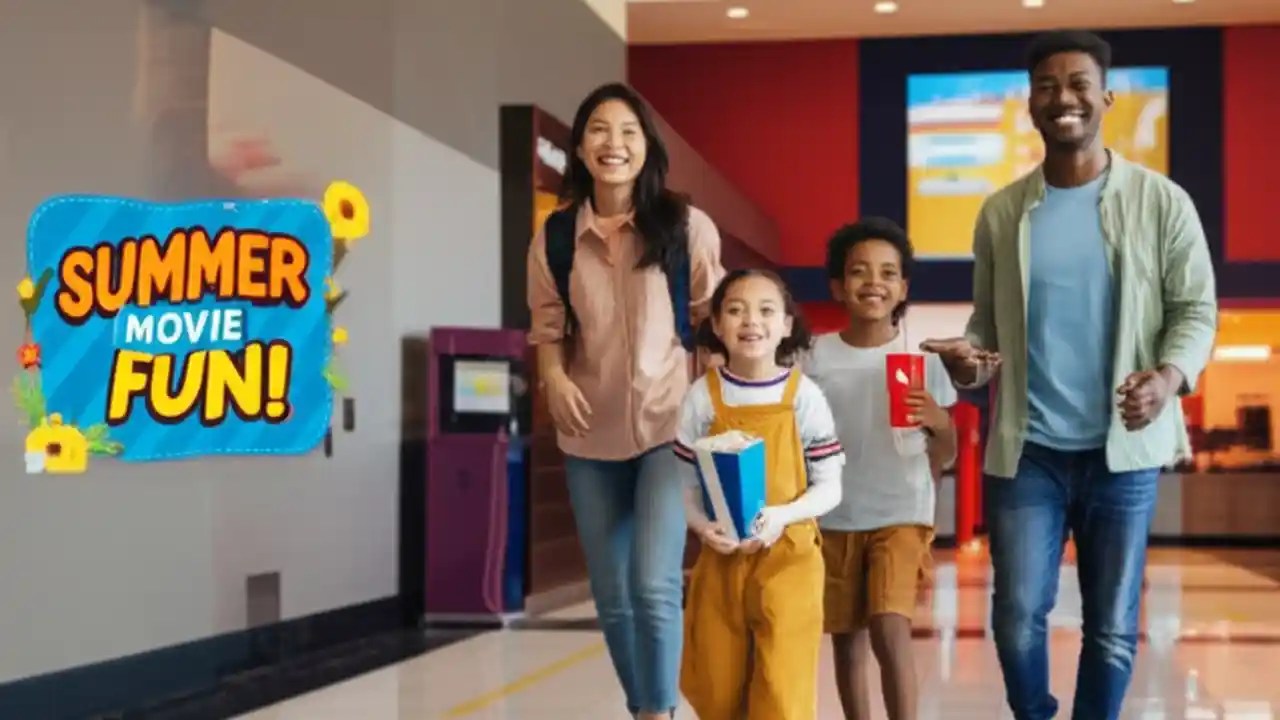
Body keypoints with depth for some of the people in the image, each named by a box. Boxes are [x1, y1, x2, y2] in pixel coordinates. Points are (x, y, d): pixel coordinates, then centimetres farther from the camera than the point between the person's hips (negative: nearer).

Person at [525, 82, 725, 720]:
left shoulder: (687, 227, -5)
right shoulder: (555, 237, 2)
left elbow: (712, 320, 1)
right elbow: (547, 327, 9)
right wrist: (554, 377, -11)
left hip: (670, 426, -3)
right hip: (591, 435, 3)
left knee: (654, 585, -17)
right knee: (612, 596, 11)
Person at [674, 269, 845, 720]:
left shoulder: (803, 396, -5)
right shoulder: (702, 397, -1)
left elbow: (829, 488, -3)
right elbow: (687, 488, 4)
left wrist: (782, 515, -20)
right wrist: (704, 527, -16)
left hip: (788, 560, -2)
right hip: (720, 562, 2)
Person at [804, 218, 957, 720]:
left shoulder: (922, 358, -3)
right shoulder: (816, 358, -1)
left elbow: (945, 458, 1)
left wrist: (939, 423, -20)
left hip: (902, 516, -2)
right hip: (833, 520, 2)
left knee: (890, 631, -18)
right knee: (847, 640, 11)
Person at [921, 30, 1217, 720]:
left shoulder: (1161, 202, -1)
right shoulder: (1001, 212, 5)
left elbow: (1196, 308, -1)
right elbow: (988, 320, 9)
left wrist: (1169, 377, -20)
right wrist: (969, 357, -14)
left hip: (1123, 447, -1)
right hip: (1026, 448, 1)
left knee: (1113, 625, 8)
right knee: (1017, 615, 2)